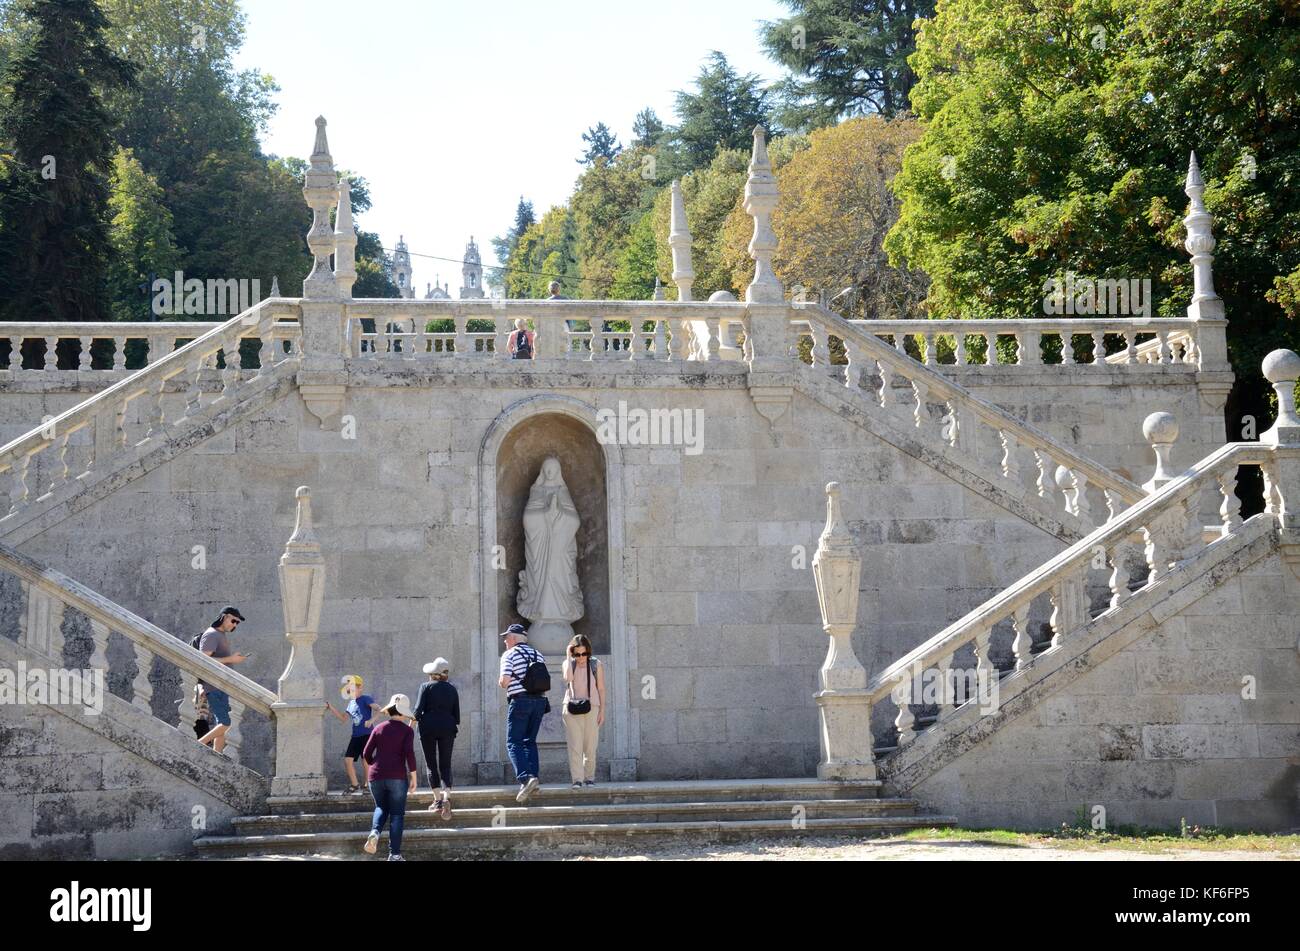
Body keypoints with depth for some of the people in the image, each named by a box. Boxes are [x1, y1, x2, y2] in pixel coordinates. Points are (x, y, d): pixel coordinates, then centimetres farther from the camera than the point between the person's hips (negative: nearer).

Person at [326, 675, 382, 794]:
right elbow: (344, 718, 22)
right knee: (348, 759, 3)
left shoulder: (365, 699, -5)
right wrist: (331, 707, 15)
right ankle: (355, 786, 13)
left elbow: (378, 709, -17)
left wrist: (371, 720, -33)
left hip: (367, 734, -8)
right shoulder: (351, 703, 18)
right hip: (355, 736, 8)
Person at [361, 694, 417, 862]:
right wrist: (414, 777, -6)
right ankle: (394, 854, 1)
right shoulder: (407, 730, 0)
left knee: (381, 808, 22)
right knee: (397, 814, 5)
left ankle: (375, 831, -9)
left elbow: (366, 754, 7)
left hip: (376, 776, 3)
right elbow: (409, 753, -12)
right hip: (397, 777, -3)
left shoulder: (378, 729, 10)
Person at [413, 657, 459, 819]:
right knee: (445, 765, 3)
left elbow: (418, 709, -6)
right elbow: (457, 714, 10)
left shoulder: (426, 686, -1)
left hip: (428, 727, -2)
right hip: (447, 728, 3)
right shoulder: (452, 689, 10)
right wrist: (455, 726, 23)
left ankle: (437, 800, -1)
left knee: (431, 765, 5)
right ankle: (447, 797, -18)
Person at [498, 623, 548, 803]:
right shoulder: (538, 655, 16)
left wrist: (501, 682, 9)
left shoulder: (509, 655, -2)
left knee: (513, 742, -6)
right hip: (539, 700, 6)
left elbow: (505, 680, -12)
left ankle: (525, 777, -25)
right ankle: (533, 777, 1)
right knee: (530, 741, 12)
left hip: (520, 701, -6)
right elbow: (546, 681, 12)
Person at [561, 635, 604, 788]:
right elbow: (568, 678, -16)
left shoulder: (596, 665, 3)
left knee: (590, 747, 2)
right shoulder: (569, 663, 5)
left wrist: (602, 711, 0)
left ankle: (589, 777, 16)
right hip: (572, 709, 0)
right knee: (574, 746, -8)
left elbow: (601, 689, 5)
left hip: (591, 709, 0)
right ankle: (577, 779, -10)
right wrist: (569, 656, -10)